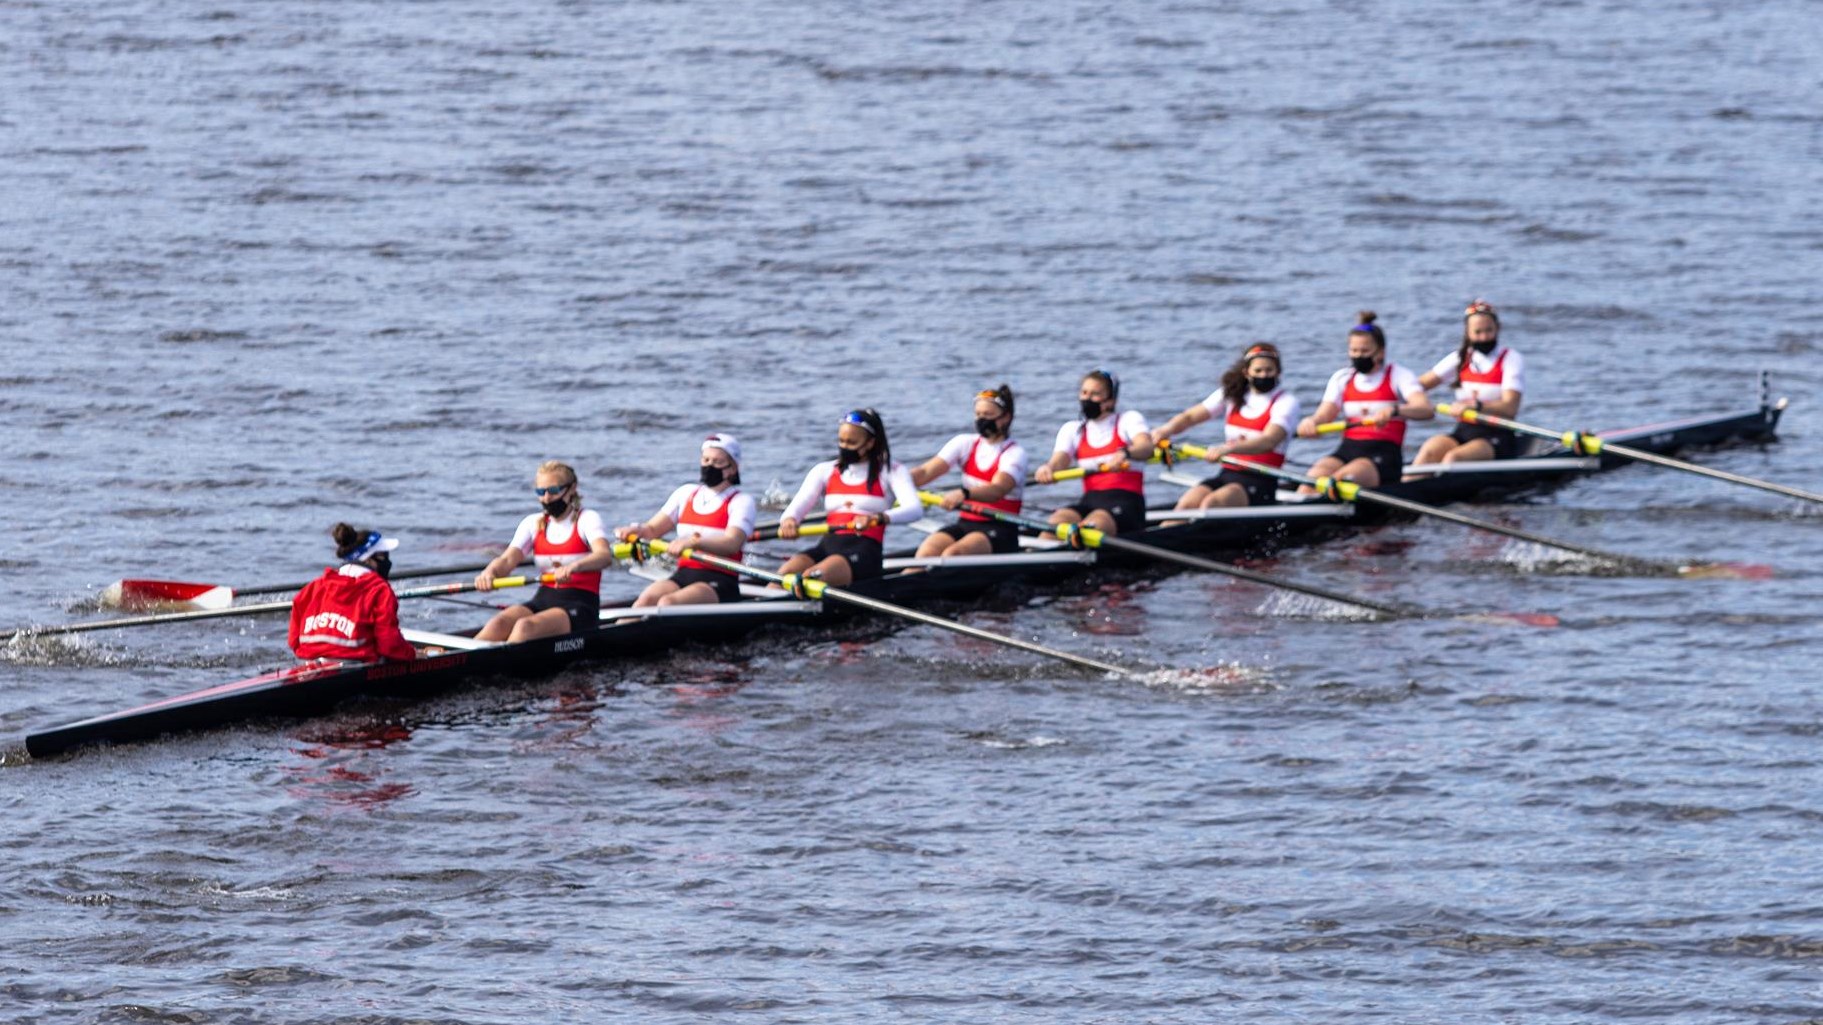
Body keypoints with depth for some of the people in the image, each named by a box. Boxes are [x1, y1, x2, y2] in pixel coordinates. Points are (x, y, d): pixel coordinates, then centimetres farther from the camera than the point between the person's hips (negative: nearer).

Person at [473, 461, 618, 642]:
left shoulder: (587, 519, -2)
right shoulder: (533, 523, 13)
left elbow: (605, 555, -22)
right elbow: (508, 559, -2)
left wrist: (573, 567, -45)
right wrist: (490, 572, -28)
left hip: (580, 606, -5)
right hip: (544, 599, 5)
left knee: (526, 626, -34)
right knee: (499, 623, -27)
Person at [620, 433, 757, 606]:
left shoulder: (741, 501, 1)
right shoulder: (687, 493, 19)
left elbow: (732, 543, -17)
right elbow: (652, 529, 14)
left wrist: (694, 543, -35)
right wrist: (638, 530, -12)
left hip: (719, 584, -4)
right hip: (683, 576, 4)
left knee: (668, 603, -33)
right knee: (646, 599, -27)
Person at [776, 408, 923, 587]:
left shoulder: (890, 472, 8)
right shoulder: (824, 471, 20)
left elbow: (915, 510, -9)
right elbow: (797, 507, 8)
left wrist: (879, 518, -30)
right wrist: (788, 521, -20)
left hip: (865, 551, -3)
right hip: (828, 545, 3)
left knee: (812, 577, -35)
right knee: (787, 571, -30)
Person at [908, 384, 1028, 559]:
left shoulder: (1014, 453, -6)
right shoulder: (966, 443, 10)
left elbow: (997, 490, -25)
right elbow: (925, 472, 0)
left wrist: (964, 494, -45)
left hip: (1000, 531, -4)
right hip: (965, 524, 4)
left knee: (952, 554, -33)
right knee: (926, 551, -26)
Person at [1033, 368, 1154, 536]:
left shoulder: (1129, 420, 8)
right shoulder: (1072, 429, 20)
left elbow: (1146, 448, -13)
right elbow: (1059, 461, 3)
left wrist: (1125, 453, -38)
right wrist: (1048, 469, -24)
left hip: (1126, 501, -3)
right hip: (1090, 501, 3)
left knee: (1094, 524, -36)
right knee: (1058, 519, -30)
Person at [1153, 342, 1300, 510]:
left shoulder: (1286, 402, -3)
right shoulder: (1232, 395, 14)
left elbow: (1269, 441, -20)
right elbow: (1190, 417, 9)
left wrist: (1228, 449, -37)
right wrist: (1166, 430, -15)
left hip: (1260, 484, -4)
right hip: (1227, 475, 4)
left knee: (1211, 503, -33)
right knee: (1187, 503, -25)